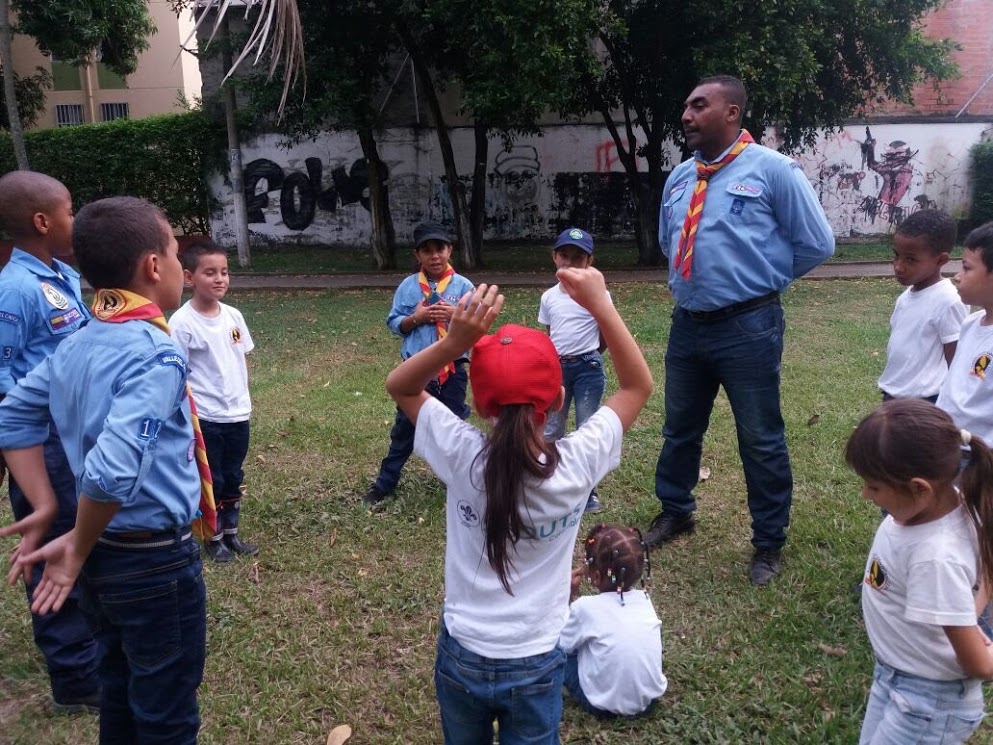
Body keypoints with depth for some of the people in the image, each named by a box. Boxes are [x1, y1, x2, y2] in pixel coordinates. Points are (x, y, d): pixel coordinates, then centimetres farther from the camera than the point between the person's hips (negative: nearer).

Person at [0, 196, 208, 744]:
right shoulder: (156, 354, -24)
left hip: (105, 557, 8)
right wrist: (76, 548, -18)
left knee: (120, 698, 25)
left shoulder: (76, 346, 3)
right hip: (155, 563, -8)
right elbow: (113, 469, -34)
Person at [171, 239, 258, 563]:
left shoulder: (233, 315, 2)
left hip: (238, 415, 6)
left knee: (233, 478, 17)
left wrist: (243, 399, 13)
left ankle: (231, 533, 33)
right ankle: (213, 539, 27)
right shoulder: (181, 322, -16)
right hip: (204, 419, -5)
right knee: (211, 481, 10)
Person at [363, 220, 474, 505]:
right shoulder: (408, 286, -1)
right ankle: (384, 484, 21)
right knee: (404, 428, 10)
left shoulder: (463, 286, -3)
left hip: (452, 370, 0)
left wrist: (456, 316, -18)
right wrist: (416, 317, -17)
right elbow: (394, 323, 0)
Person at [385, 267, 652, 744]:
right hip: (534, 666, -1)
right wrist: (600, 306, -12)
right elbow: (638, 386, -7)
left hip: (460, 656, 1)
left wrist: (454, 342, -23)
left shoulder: (463, 457, -22)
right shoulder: (575, 466, -22)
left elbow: (399, 386, -6)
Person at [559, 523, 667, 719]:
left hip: (606, 706, -6)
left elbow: (562, 644, -3)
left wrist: (572, 595, -3)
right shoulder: (644, 599, -3)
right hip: (650, 697, 6)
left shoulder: (586, 607, -19)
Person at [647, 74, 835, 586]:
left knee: (760, 440, 7)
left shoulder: (772, 170, -8)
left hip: (747, 328, -6)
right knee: (679, 429, 19)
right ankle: (675, 513, 42)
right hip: (686, 325, 6)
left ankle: (768, 543, 25)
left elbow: (817, 243, -3)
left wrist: (765, 277, 4)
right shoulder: (678, 179, 10)